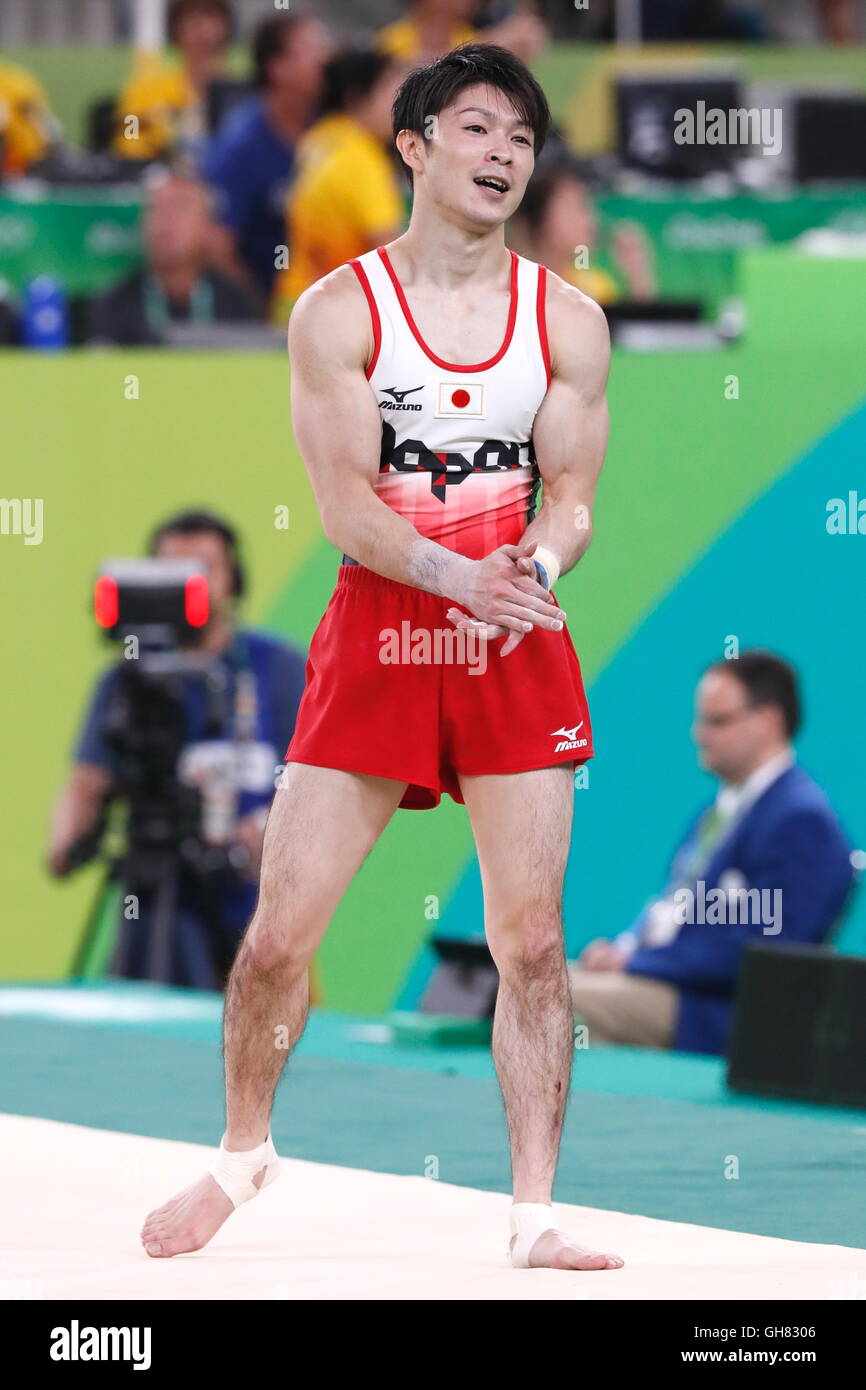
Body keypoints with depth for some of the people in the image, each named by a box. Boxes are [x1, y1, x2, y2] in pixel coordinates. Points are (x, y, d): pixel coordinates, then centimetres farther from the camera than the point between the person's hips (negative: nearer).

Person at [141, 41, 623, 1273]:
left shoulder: (567, 319, 4)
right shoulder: (339, 313, -3)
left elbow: (573, 499, 1)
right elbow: (345, 504, -11)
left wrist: (534, 571, -22)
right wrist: (461, 577, -28)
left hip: (518, 653, 1)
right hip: (375, 643, -1)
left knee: (530, 943, -3)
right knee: (277, 939, -1)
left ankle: (535, 1219, 1)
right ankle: (245, 1150, 24)